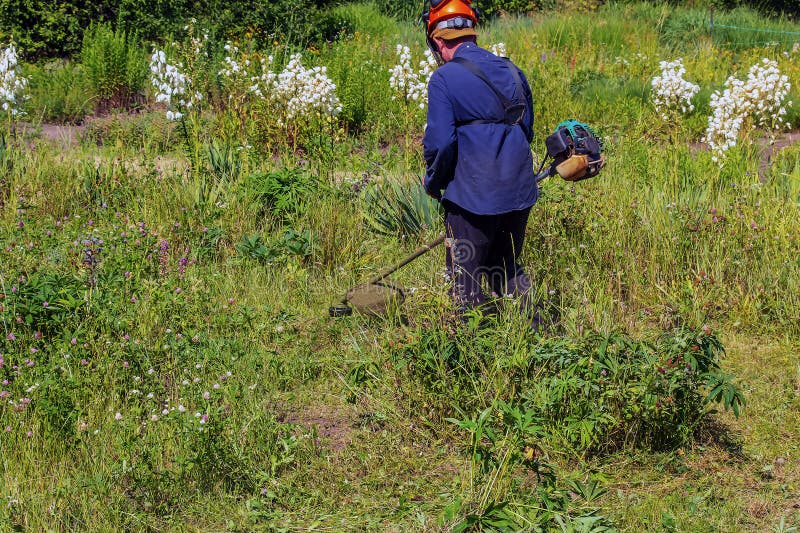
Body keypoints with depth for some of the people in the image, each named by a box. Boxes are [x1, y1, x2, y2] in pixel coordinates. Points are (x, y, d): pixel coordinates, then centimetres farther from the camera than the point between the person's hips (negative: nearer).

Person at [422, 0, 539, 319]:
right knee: (508, 269, 23)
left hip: (473, 197, -6)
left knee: (465, 281, 8)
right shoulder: (512, 72, 9)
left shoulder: (444, 79, -11)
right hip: (519, 193, 6)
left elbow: (440, 142, -16)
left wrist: (433, 182, 1)